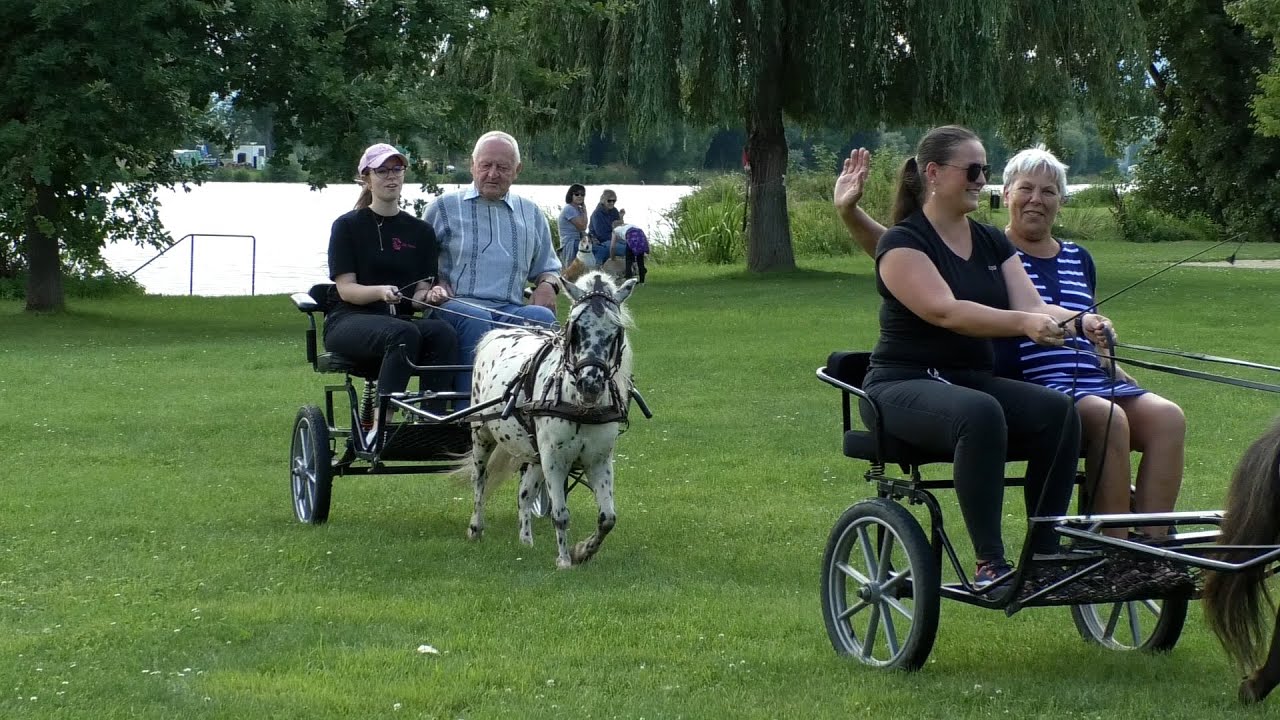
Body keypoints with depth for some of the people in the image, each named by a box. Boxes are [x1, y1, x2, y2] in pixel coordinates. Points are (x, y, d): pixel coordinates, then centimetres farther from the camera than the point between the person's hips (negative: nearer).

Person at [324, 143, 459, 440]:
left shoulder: (420, 231, 16)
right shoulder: (347, 226, 5)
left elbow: (421, 290, 10)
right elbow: (346, 289, -4)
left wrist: (430, 295, -15)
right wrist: (381, 292, -25)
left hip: (401, 318, 4)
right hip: (349, 321, -4)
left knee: (444, 333, -31)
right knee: (403, 333, -37)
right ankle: (381, 426, -39)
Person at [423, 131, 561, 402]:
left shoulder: (531, 214, 25)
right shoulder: (444, 207, 16)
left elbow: (547, 267, 32)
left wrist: (548, 285, 8)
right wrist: (435, 285, -6)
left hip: (512, 310, 3)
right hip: (457, 305, -2)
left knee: (542, 316, -32)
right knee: (474, 318, -39)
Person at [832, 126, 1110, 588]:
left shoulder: (992, 243, 14)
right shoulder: (902, 243, -7)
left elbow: (1032, 306, 1)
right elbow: (946, 311, -22)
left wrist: (1080, 322, -21)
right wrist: (1025, 323, -34)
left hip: (974, 378, 6)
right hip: (906, 385, -6)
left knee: (1059, 410, -22)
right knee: (979, 413, -38)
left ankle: (1044, 553, -18)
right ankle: (988, 562, -33)